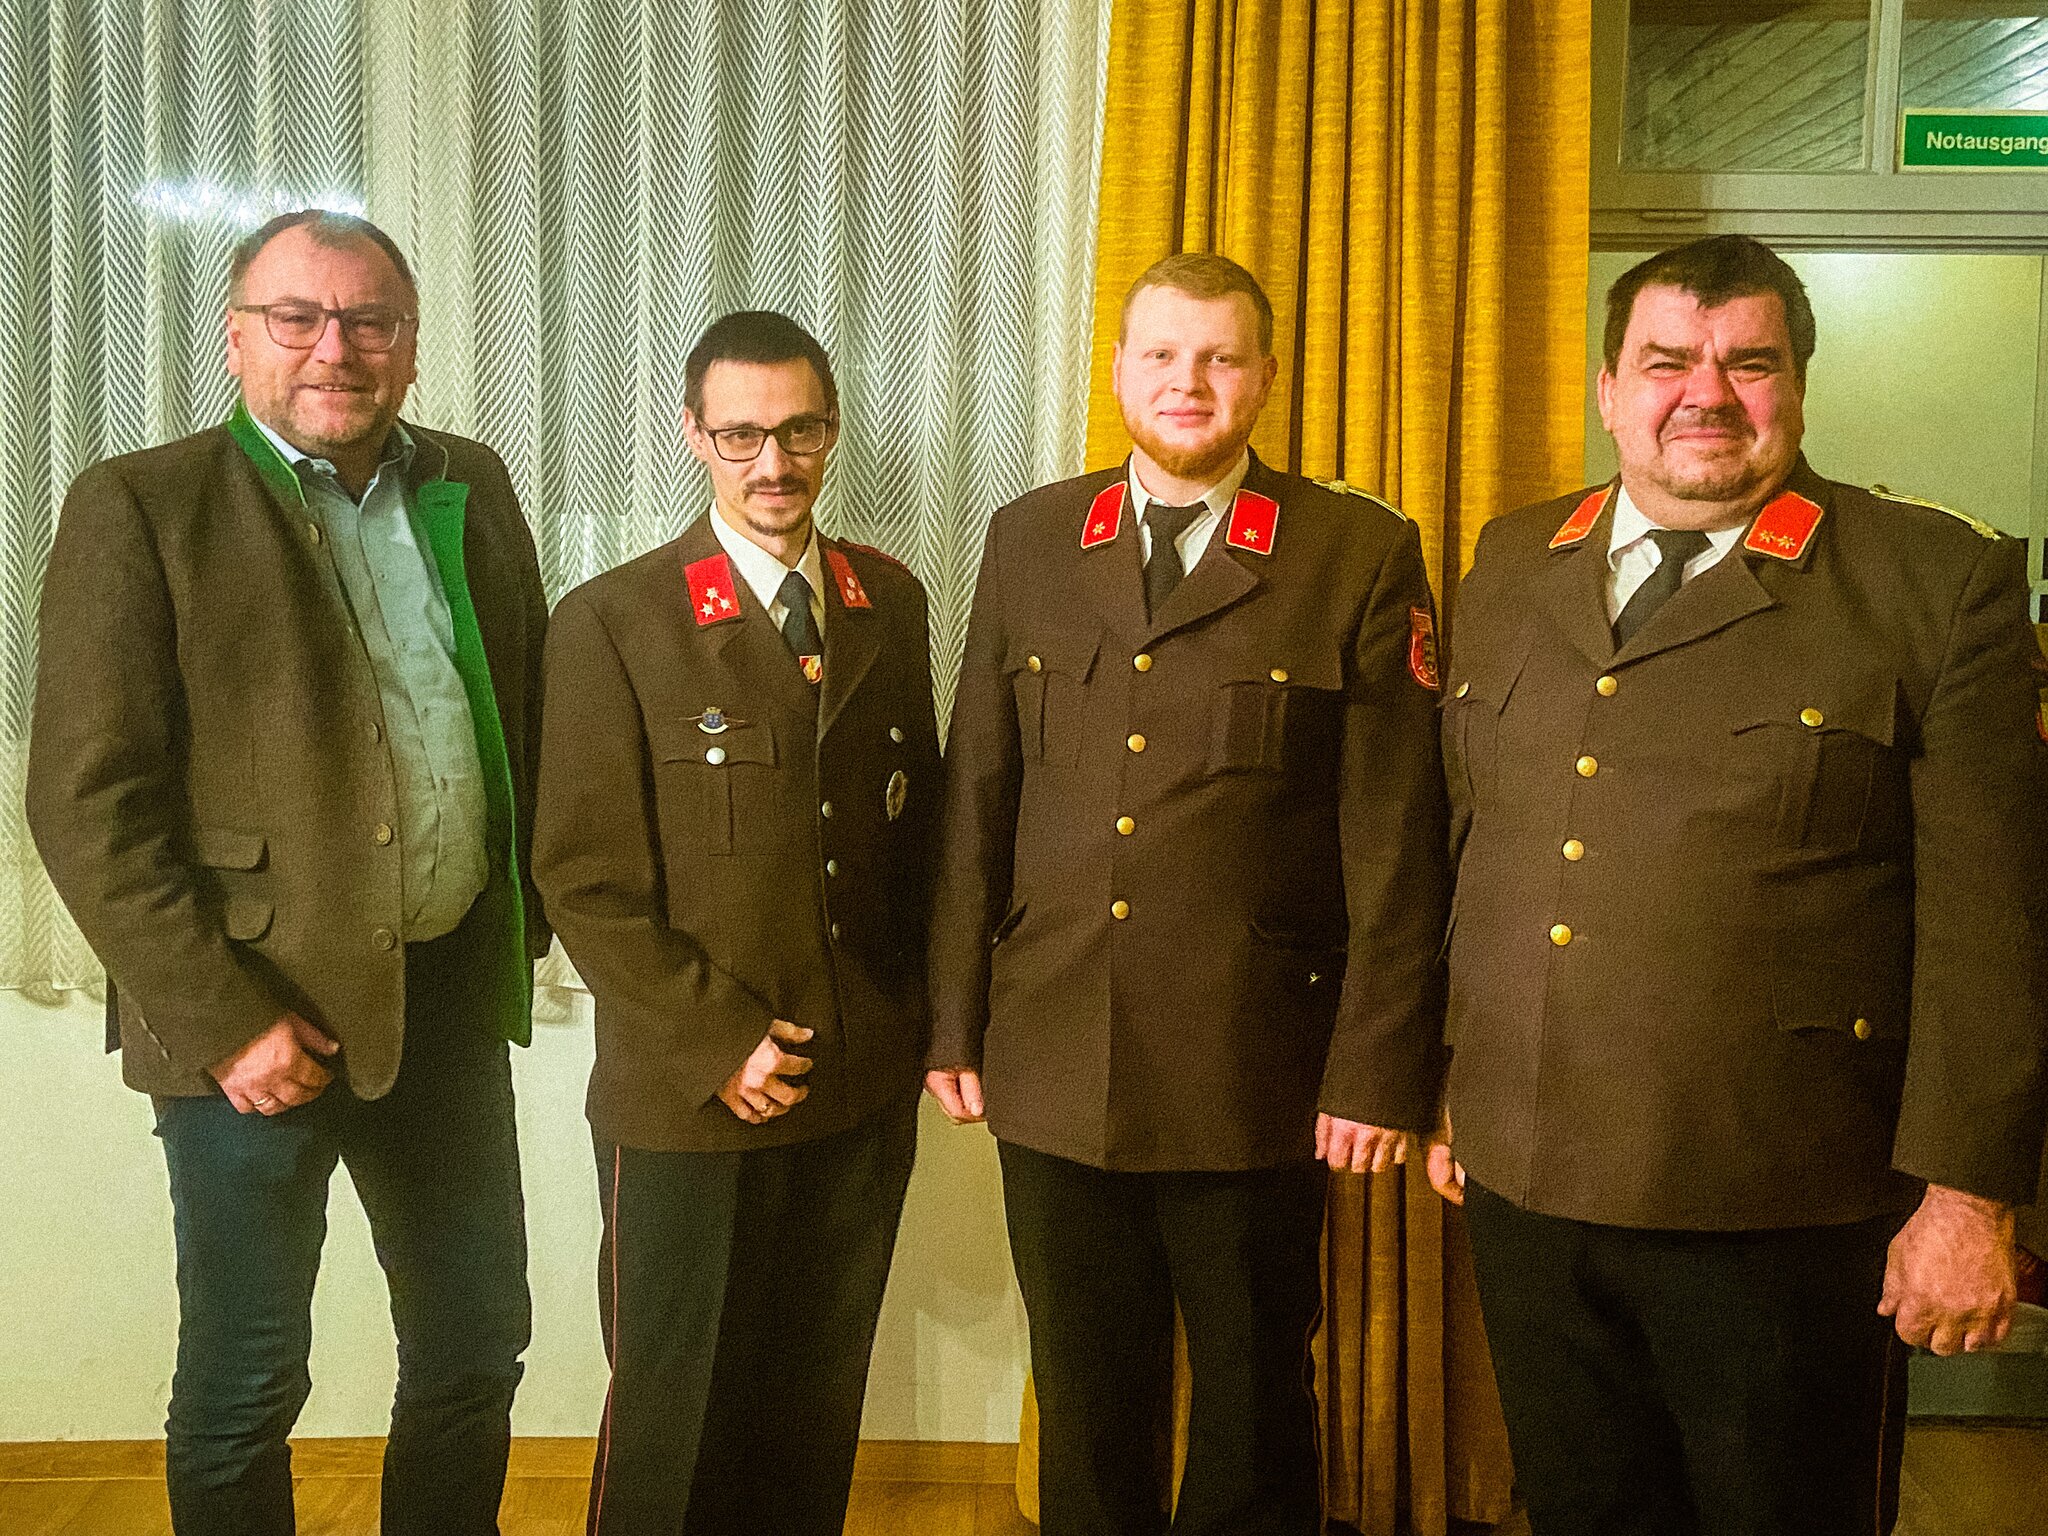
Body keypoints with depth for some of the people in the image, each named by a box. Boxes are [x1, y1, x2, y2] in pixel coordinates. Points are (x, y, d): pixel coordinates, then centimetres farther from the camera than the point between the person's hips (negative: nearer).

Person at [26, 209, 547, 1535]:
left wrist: (523, 925, 5)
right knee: (244, 1387, 12)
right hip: (260, 1016, -4)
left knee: (479, 1343, 17)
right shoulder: (141, 508, -8)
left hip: (452, 993, 5)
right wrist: (221, 1019, -16)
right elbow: (88, 805, -12)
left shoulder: (471, 488, 7)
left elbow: (529, 717, 12)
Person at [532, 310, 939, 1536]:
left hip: (866, 1094, 4)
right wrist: (720, 1042, -12)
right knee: (675, 1410, 10)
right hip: (689, 1103, -3)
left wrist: (915, 1022, 7)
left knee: (819, 1409, 15)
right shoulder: (613, 621, -6)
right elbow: (589, 881, -9)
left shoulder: (892, 603, 8)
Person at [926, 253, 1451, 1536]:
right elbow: (976, 801, 8)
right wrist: (954, 1022, 6)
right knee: (1086, 1412, 16)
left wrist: (1379, 1071, -8)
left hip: (1256, 1082, -2)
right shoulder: (1029, 539, 7)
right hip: (1052, 1077, 3)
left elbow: (1396, 840, -5)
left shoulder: (1364, 555, -3)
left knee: (1255, 1408, 14)